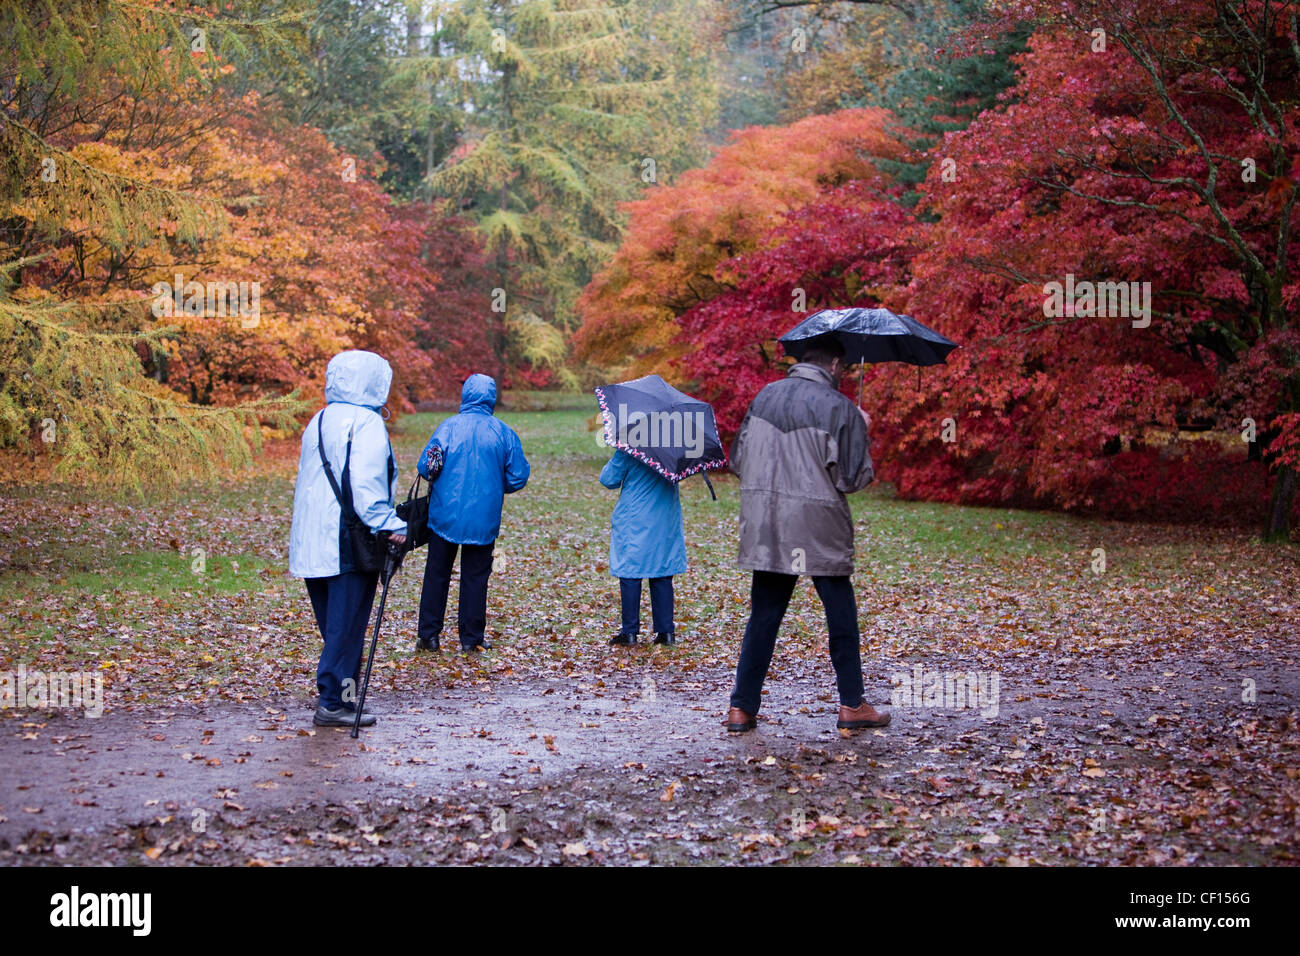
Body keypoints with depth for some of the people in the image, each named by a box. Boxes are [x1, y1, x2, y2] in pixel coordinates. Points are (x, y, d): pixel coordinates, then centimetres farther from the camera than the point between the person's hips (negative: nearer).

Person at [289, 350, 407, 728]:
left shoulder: (319, 420, 16)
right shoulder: (366, 422, -10)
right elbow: (366, 483, -21)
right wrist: (390, 526, -21)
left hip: (313, 542, 8)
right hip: (350, 543, -8)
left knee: (333, 624, 16)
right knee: (346, 626, -3)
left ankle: (336, 697, 21)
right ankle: (334, 703, -1)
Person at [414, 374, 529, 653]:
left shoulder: (449, 426, -5)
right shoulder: (504, 432, -2)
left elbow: (426, 466, -10)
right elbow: (518, 477, -2)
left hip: (445, 514, 0)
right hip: (484, 520, 0)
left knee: (436, 575, 10)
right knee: (475, 578, 9)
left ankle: (429, 635, 12)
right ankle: (471, 638, 11)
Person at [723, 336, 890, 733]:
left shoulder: (765, 396, 7)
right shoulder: (840, 408, -9)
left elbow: (738, 460, 12)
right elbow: (854, 478, -8)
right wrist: (861, 432, 5)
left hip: (765, 528, 4)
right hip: (820, 531, -4)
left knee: (763, 615, 10)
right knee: (841, 617, 9)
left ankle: (742, 707, 9)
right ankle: (852, 705, 16)